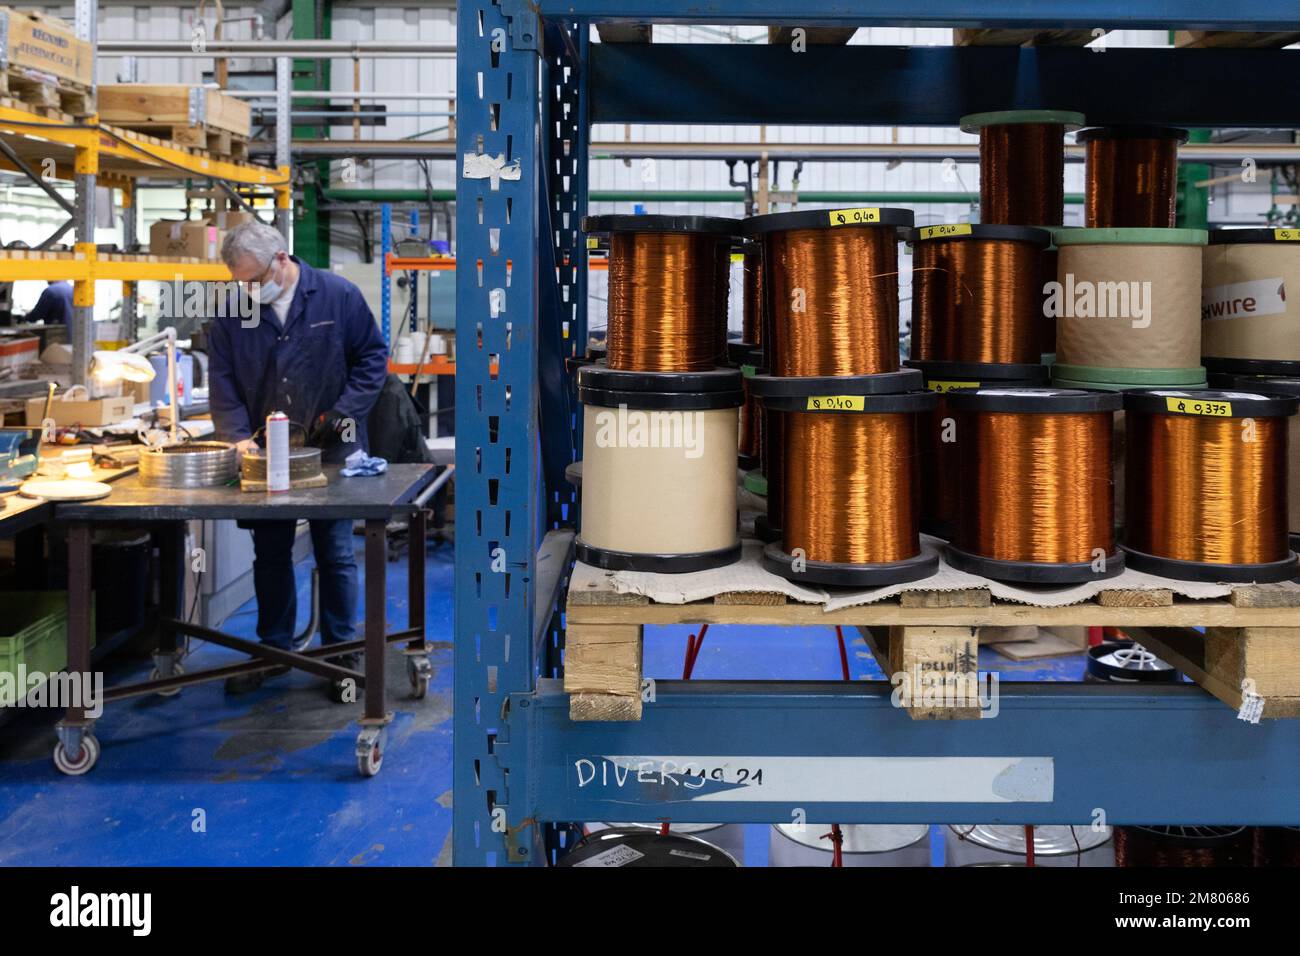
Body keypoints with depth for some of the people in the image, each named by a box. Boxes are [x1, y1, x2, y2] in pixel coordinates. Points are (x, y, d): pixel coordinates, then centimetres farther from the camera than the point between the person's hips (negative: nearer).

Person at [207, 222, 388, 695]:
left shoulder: (338, 295, -7)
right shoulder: (233, 312, 0)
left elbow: (373, 355, -2)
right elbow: (222, 381, 1)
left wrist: (342, 413, -13)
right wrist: (238, 435, -14)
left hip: (331, 450, -3)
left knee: (335, 555, 2)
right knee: (270, 555, 11)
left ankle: (342, 653, 14)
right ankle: (273, 650, 25)